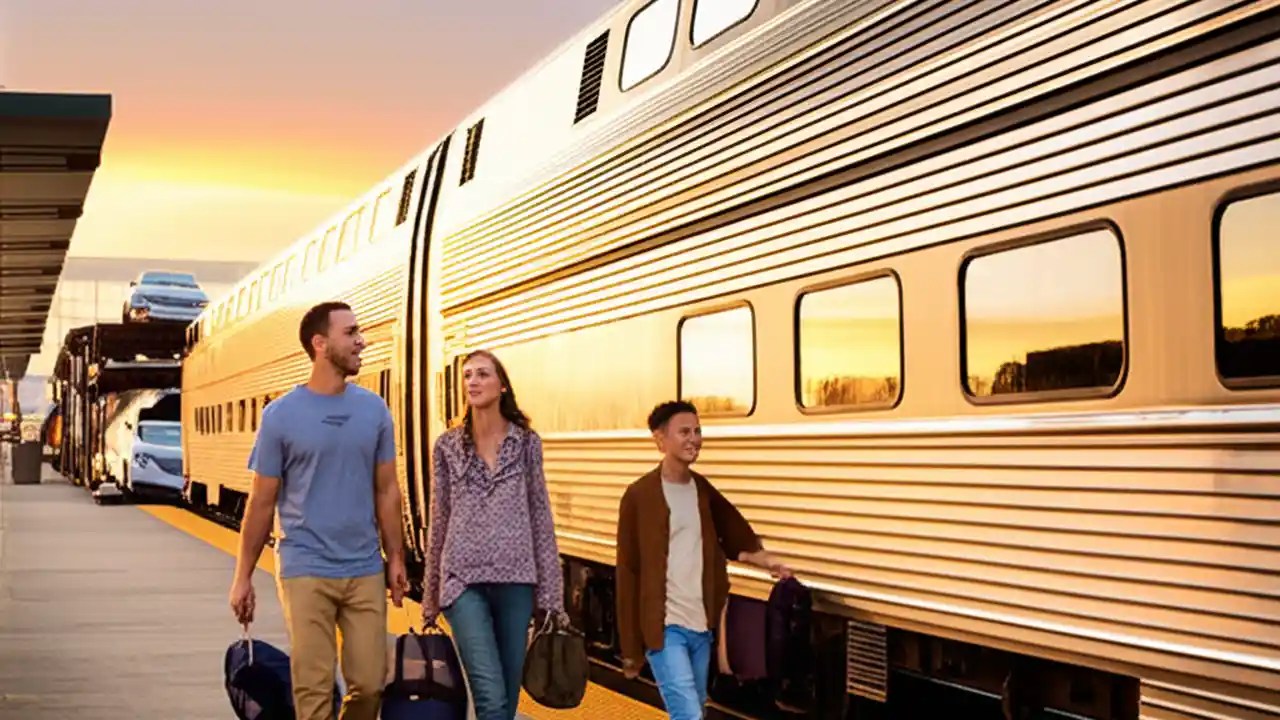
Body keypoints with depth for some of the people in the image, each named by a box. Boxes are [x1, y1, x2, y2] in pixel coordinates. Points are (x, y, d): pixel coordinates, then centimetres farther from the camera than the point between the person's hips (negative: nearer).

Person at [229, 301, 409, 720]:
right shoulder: (281, 416, -3)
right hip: (305, 571, -3)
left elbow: (386, 491, 11)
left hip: (365, 570, 3)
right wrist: (243, 577, 1)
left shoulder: (374, 410, 5)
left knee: (370, 683, 3)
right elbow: (262, 503, 1)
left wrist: (396, 558, 7)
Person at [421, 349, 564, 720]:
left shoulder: (527, 442, 4)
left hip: (516, 579, 1)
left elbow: (541, 516, 4)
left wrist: (550, 591, 0)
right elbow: (438, 522, 9)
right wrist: (431, 596, 10)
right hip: (464, 580, -1)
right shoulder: (447, 446, 4)